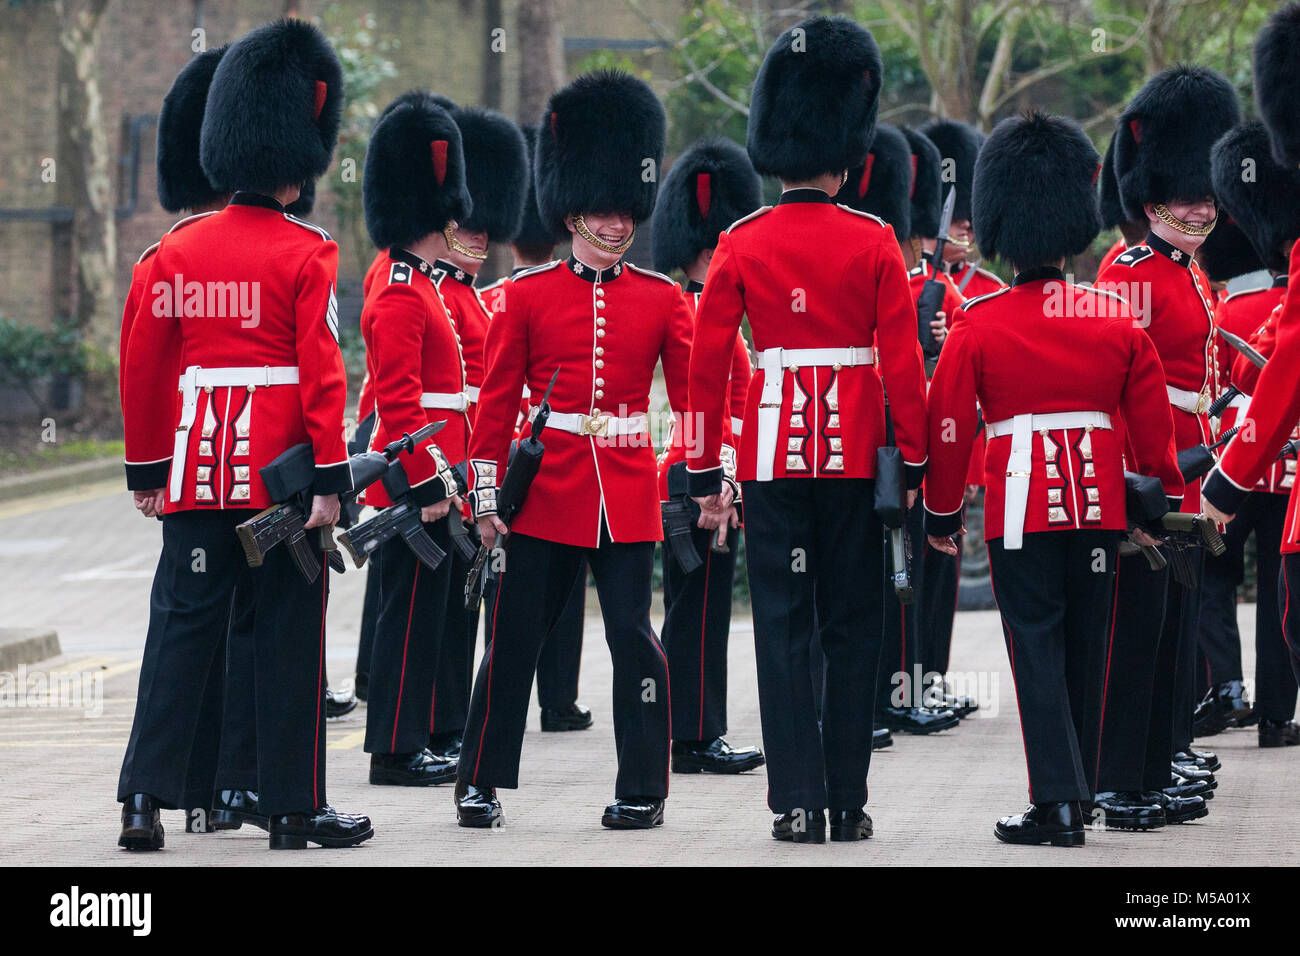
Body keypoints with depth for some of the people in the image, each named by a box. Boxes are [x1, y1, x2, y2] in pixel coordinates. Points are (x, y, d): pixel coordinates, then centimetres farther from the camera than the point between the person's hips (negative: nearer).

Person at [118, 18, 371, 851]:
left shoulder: (177, 249, 6)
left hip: (197, 472, 4)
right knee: (289, 637, 4)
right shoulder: (306, 254, -8)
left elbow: (144, 366, 9)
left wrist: (147, 470, 17)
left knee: (181, 627, 5)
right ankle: (295, 807, 8)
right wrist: (330, 480, -11)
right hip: (281, 473, -4)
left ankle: (146, 798, -3)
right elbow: (321, 372, -13)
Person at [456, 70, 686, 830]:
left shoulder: (662, 300, 5)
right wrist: (486, 495, -2)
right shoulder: (529, 296, 3)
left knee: (634, 638, -1)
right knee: (516, 637, 4)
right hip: (547, 489, 0)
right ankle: (482, 783, 14)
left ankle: (644, 790, 7)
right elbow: (497, 402, 3)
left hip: (628, 495, 0)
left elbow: (693, 393, 3)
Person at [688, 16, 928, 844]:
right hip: (856, 455, 0)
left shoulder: (743, 244, -1)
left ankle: (798, 802, -2)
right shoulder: (874, 243, -4)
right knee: (853, 629, 7)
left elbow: (708, 363, 0)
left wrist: (706, 471, 6)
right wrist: (916, 462, 2)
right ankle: (849, 801, 7)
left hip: (775, 453, 0)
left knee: (784, 627, 3)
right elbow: (903, 360, -5)